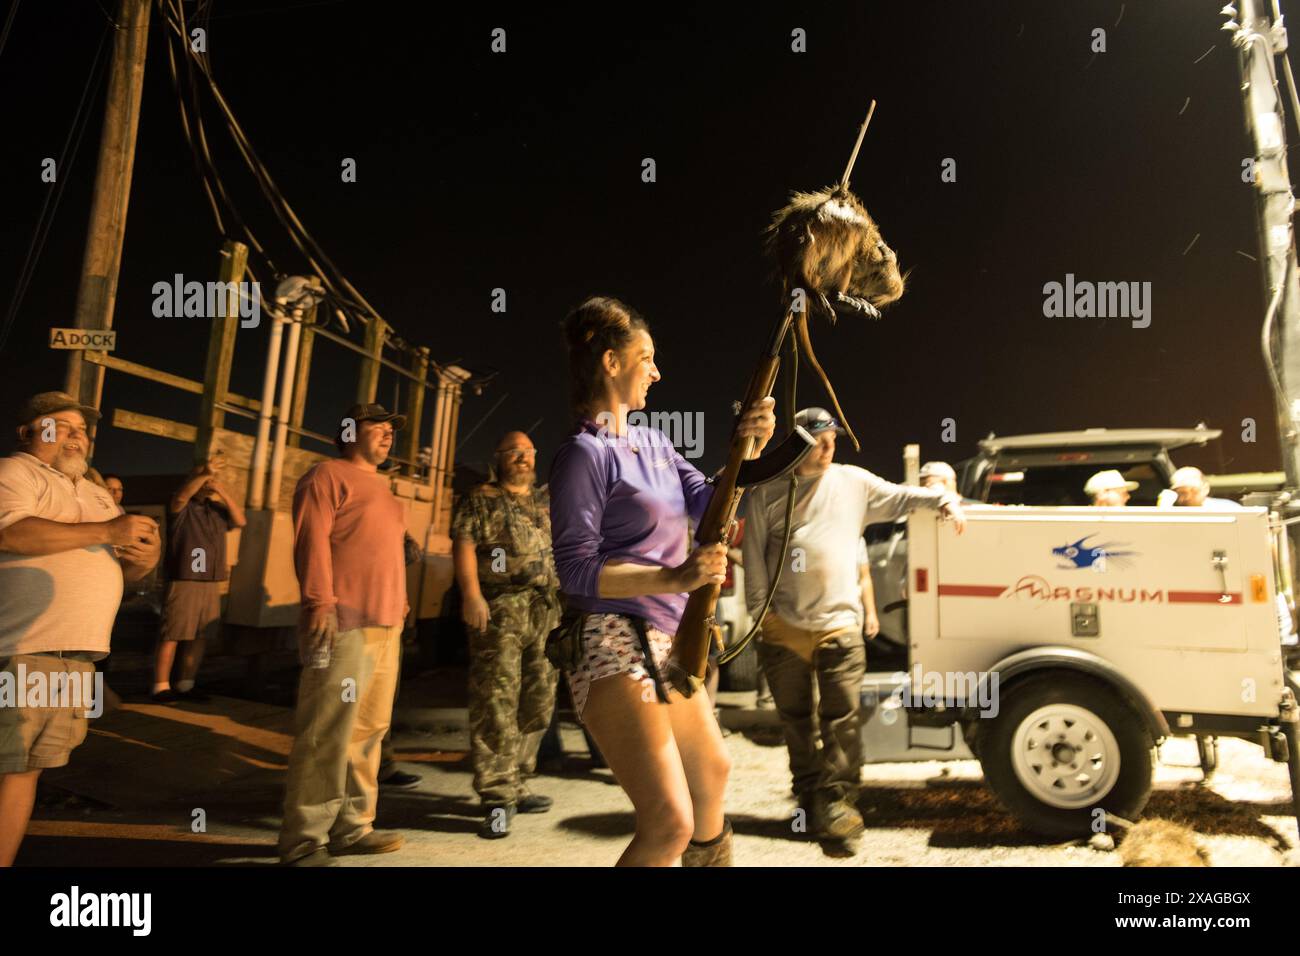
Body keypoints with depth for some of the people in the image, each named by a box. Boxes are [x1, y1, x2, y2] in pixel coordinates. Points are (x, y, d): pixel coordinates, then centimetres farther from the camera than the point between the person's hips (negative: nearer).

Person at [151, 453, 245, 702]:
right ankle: (160, 687, -2)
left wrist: (223, 491, -8)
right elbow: (180, 497, -24)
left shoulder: (217, 509, 15)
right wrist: (205, 473, -41)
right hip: (183, 582, -6)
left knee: (200, 637, 6)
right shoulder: (182, 509, -2)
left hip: (211, 584, 6)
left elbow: (240, 521, 2)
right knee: (171, 635, -5)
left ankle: (186, 686, 13)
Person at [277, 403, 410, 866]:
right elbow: (312, 540, -11)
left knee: (368, 730, 10)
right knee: (328, 733, -9)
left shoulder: (381, 486, 26)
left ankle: (351, 827, 18)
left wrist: (398, 605, 18)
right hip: (343, 622, -9)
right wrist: (320, 601, -20)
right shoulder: (328, 475, 0)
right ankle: (303, 841, -3)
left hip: (384, 625, 9)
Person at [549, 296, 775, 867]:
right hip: (613, 644, -9)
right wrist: (673, 578, -26)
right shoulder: (584, 454, -12)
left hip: (665, 640, 9)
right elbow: (575, 571, -17)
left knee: (712, 769, 26)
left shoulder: (653, 443, 13)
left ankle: (710, 858, 50)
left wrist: (748, 449, -5)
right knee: (670, 823, -15)